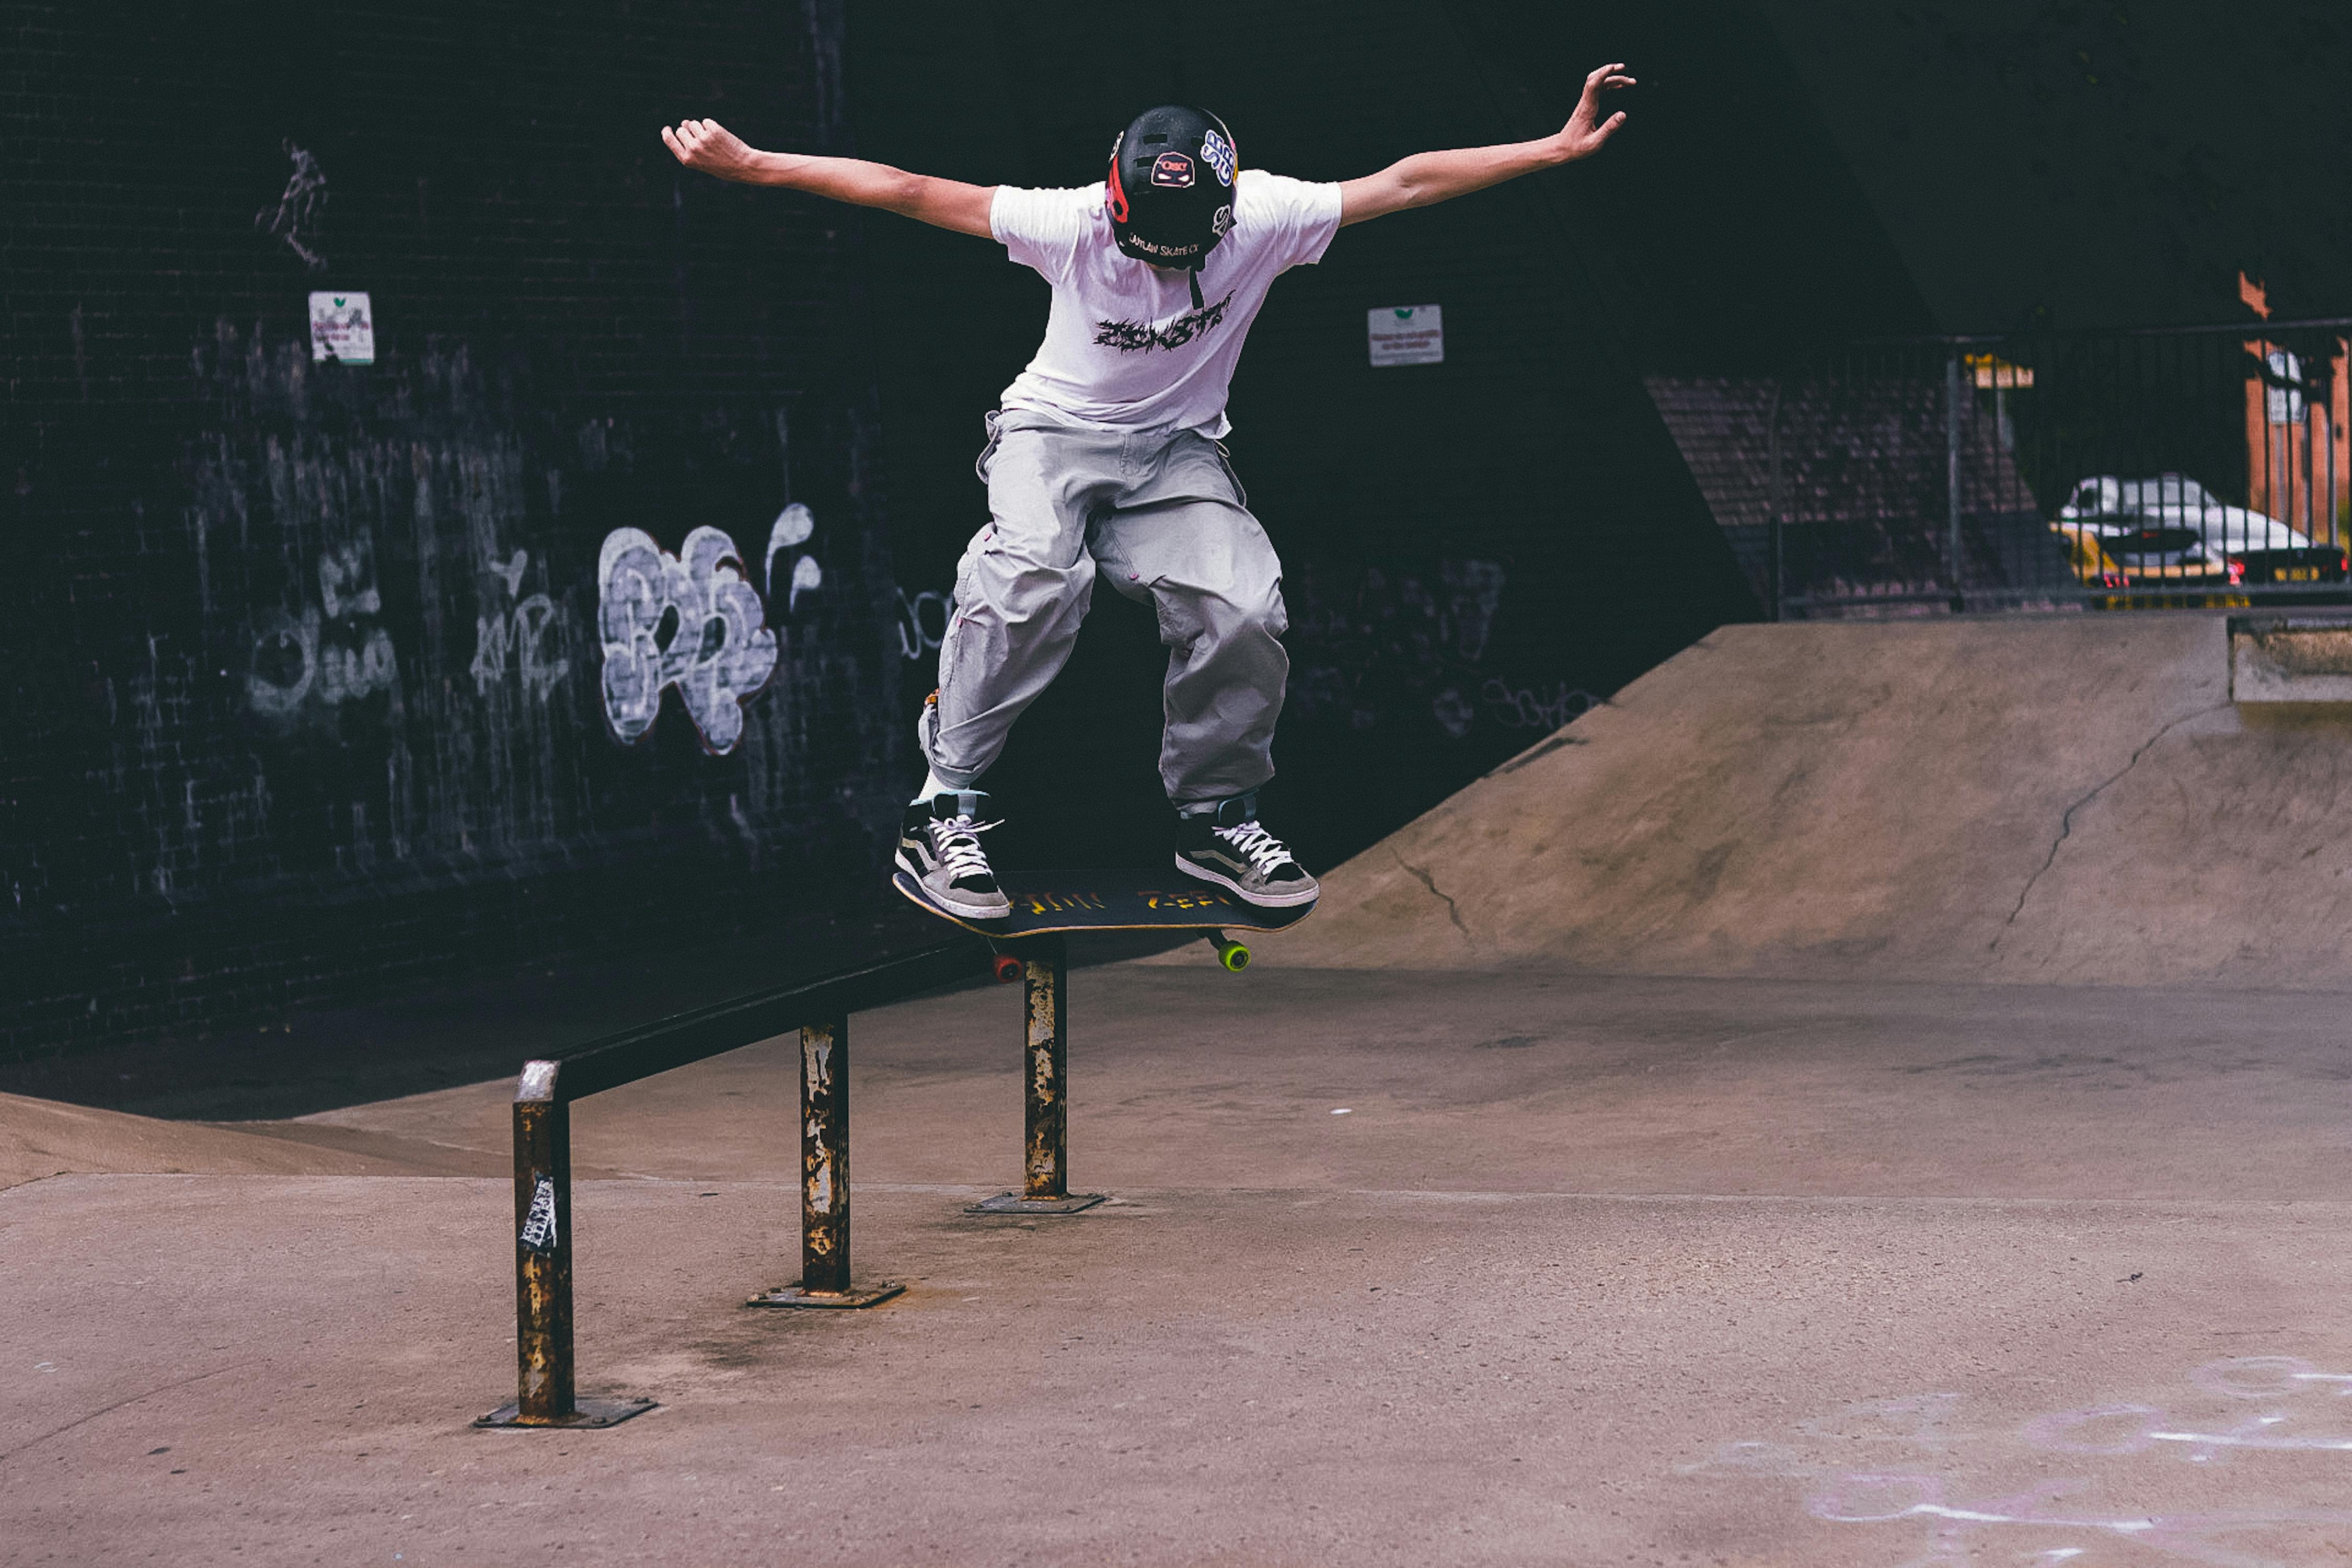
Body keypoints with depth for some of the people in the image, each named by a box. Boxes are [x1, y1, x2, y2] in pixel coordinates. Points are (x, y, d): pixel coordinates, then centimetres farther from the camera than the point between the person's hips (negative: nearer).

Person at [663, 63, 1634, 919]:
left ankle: (1215, 818, 0)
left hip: (1179, 450, 2)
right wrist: (750, 165, -21)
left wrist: (1561, 147, -12)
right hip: (1055, 431, -2)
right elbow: (908, 194, -18)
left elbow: (1406, 182, -11)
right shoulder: (1071, 224, -19)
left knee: (1244, 610, -25)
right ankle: (944, 813, -26)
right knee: (1034, 577, -36)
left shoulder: (1263, 220, -14)